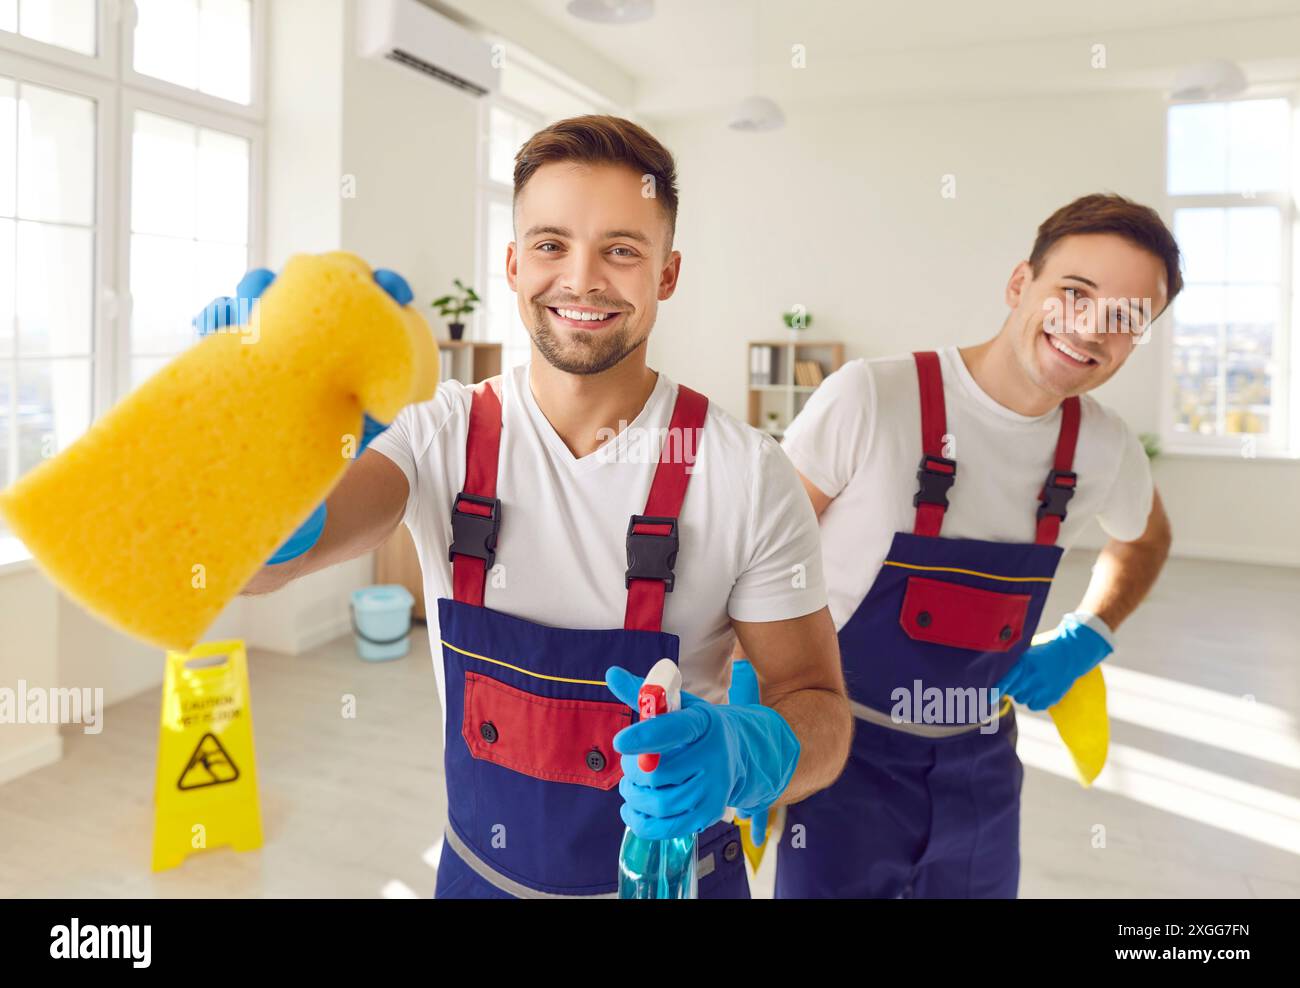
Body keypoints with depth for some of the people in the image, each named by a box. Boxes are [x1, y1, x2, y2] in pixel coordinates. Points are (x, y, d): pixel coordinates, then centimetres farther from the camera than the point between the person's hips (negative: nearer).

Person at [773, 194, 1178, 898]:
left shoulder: (1106, 450, -4)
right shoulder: (871, 398, -21)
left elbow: (1145, 540, 19)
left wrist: (1084, 641, 4)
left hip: (981, 762, 5)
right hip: (849, 755, -4)